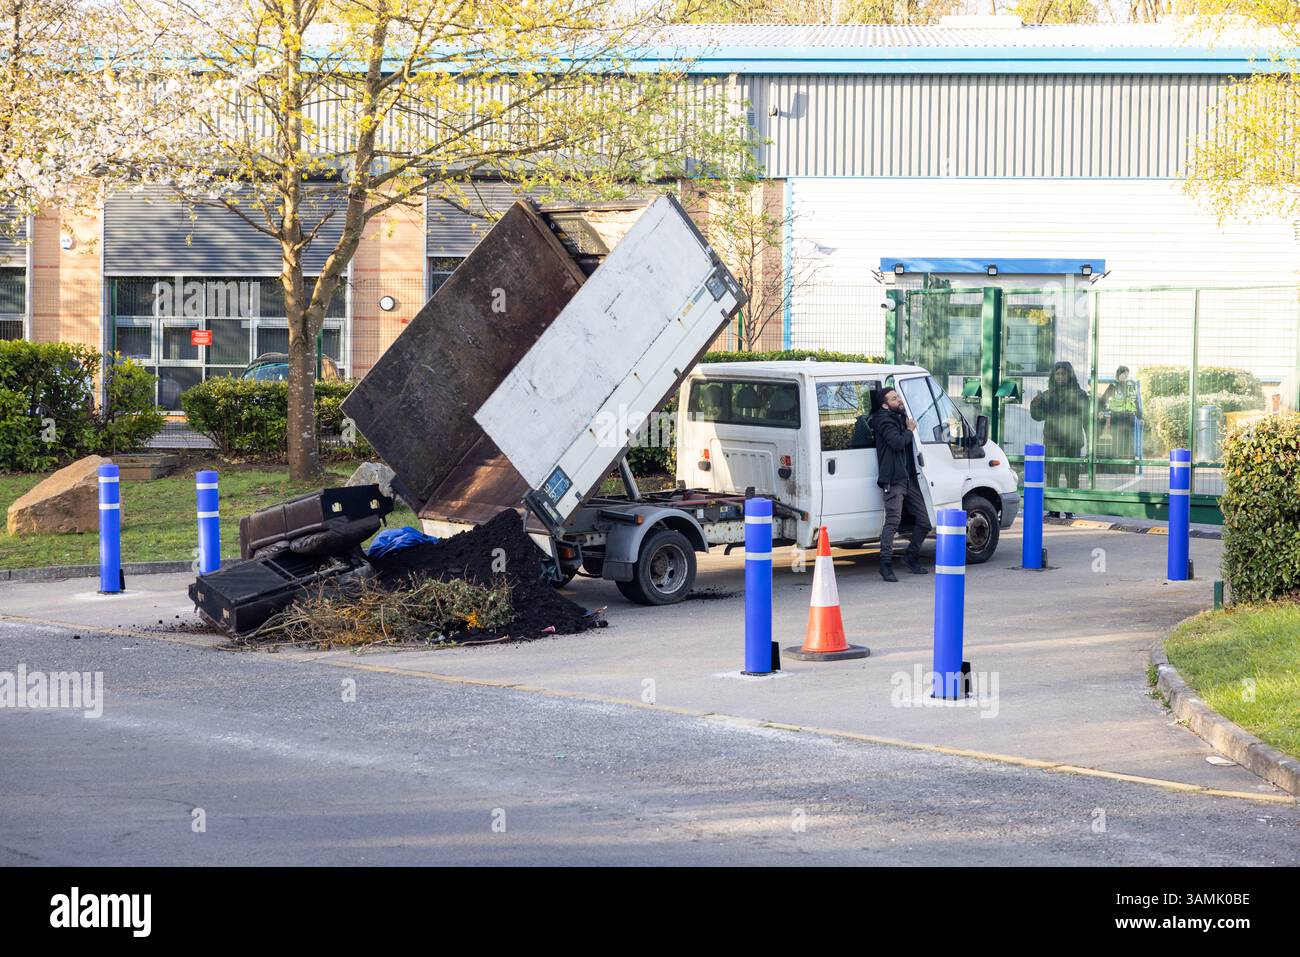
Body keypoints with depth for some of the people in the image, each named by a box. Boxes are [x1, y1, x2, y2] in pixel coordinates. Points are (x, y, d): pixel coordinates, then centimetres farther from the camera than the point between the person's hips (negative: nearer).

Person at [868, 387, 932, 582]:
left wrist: (909, 428, 14)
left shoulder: (901, 418, 21)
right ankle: (886, 564, -14)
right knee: (893, 521, -17)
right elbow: (897, 443, -20)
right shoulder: (885, 421, -7)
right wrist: (909, 430, -5)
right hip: (894, 480, -9)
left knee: (923, 522, 8)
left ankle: (911, 557, 25)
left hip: (909, 478, 9)